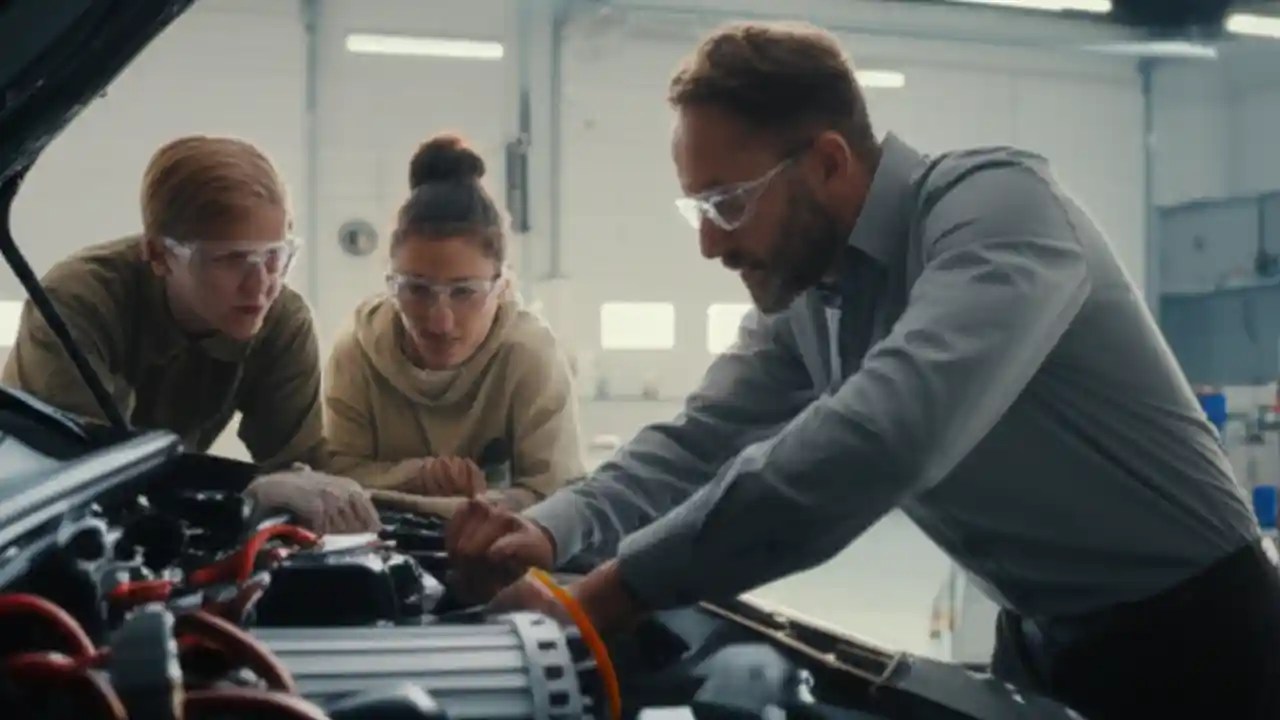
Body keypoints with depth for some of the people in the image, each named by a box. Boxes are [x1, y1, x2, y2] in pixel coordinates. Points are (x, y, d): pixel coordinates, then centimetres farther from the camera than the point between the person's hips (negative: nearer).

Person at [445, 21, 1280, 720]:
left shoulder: (996, 203, -26)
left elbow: (886, 435, -40)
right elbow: (698, 443, 3)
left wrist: (606, 597, -40)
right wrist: (551, 530, -18)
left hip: (1188, 638, -7)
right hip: (1041, 641, 7)